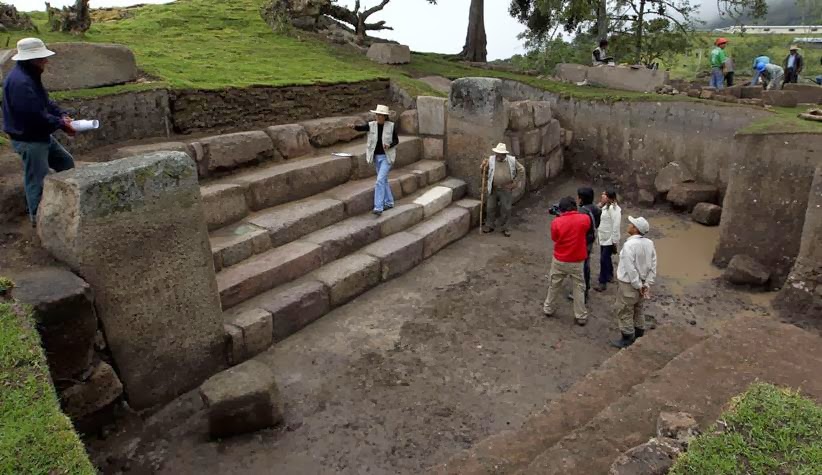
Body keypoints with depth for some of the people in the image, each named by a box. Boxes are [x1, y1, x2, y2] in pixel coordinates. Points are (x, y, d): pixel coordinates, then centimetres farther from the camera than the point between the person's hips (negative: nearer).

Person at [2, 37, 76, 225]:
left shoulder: (30, 75, 7)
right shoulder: (20, 81, -26)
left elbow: (46, 101, 15)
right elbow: (36, 115, -29)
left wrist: (62, 115, -1)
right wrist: (61, 124, -16)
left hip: (41, 135, 11)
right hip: (28, 139, -11)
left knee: (66, 163, 19)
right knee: (38, 179, -1)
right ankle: (38, 217, 14)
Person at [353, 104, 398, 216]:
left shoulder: (391, 126, -9)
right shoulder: (371, 125, -3)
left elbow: (396, 140, -1)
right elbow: (360, 128, -18)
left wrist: (390, 145, -21)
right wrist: (354, 126, -40)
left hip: (387, 157, -4)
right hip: (376, 157, 4)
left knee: (380, 180, -14)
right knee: (383, 180, 16)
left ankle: (378, 207, -13)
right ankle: (389, 202, 32)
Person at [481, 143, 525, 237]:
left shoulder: (512, 160, -6)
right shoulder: (491, 160, -3)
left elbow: (521, 170, 3)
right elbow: (485, 171, 8)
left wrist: (515, 183, -1)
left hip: (506, 190, -1)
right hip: (492, 189, 2)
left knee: (506, 209, 5)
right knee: (490, 208, 10)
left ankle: (506, 228, 19)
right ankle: (489, 226, 26)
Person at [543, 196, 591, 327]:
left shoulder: (556, 222, -16)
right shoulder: (585, 219, -14)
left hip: (559, 260, 0)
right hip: (577, 262, 0)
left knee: (554, 285, 20)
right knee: (579, 288, 13)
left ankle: (548, 308, 36)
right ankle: (581, 316, 19)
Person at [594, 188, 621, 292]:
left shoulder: (614, 208, -22)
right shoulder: (604, 206, 6)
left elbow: (616, 225, -23)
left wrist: (615, 241, -20)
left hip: (610, 239, -9)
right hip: (603, 238, 9)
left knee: (604, 259, -6)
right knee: (606, 258, 22)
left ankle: (603, 283, 3)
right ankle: (609, 276, 41)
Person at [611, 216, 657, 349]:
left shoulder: (629, 244, -26)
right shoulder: (649, 243, -3)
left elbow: (630, 268, -25)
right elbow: (653, 265, -1)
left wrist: (638, 285, -15)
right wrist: (647, 283, 2)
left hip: (629, 283, -8)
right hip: (641, 282, 8)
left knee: (624, 311, 7)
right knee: (637, 309, 23)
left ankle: (627, 339, 17)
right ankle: (639, 335, 37)